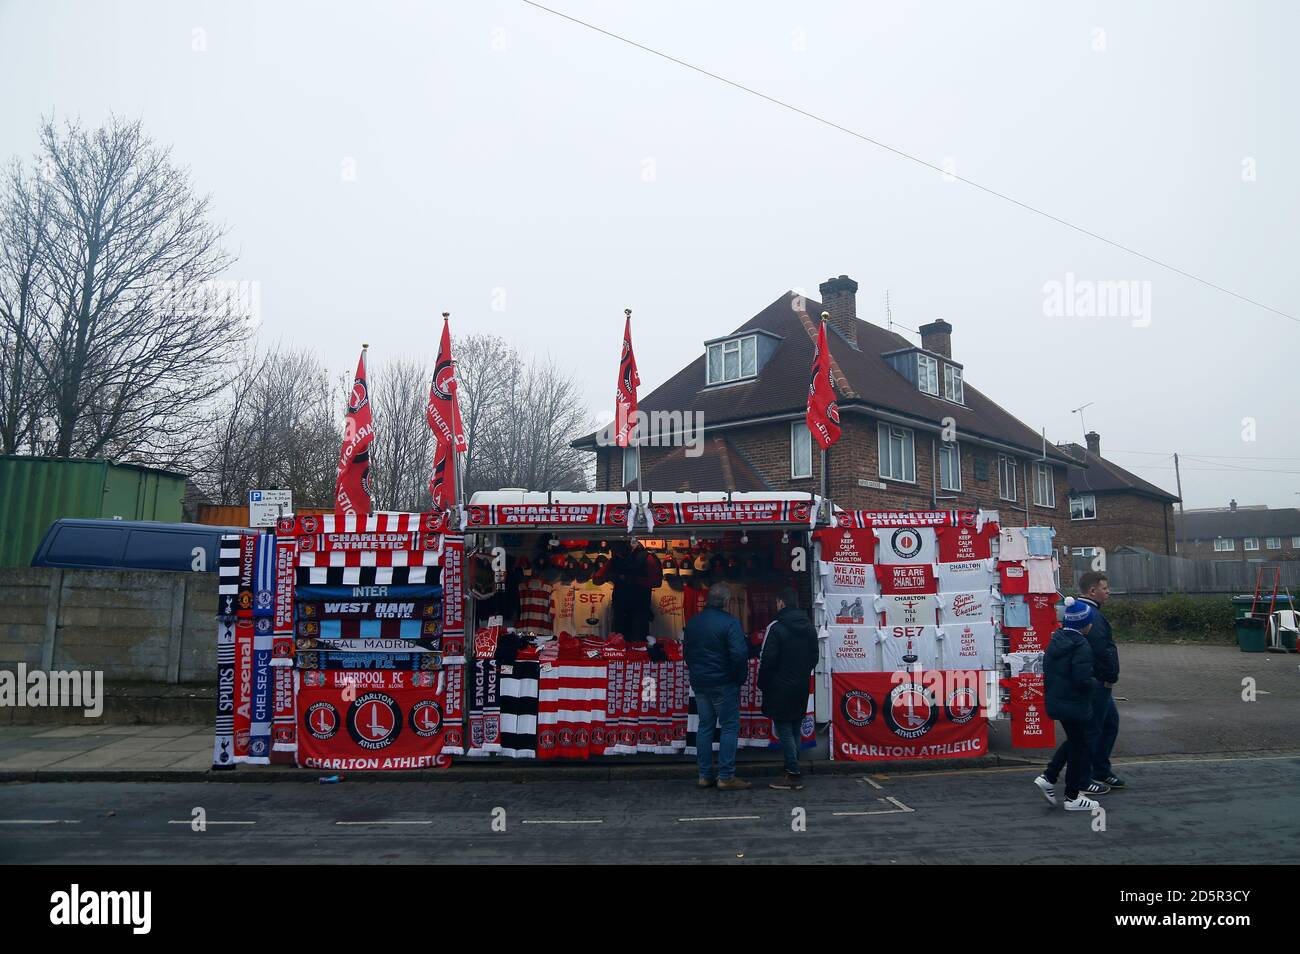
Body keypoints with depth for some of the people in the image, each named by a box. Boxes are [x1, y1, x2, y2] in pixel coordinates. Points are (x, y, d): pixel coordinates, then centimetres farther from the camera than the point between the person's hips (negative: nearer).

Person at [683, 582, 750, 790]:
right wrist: (740, 678, -6)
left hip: (699, 683, 7)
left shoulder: (692, 622, 8)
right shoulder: (729, 622, -15)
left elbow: (686, 651, 16)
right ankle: (726, 776, -1)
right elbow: (739, 654, -20)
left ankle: (705, 775, 15)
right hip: (723, 683, -7)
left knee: (705, 726, 13)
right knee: (730, 727, 1)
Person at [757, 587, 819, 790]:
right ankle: (794, 771, 15)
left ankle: (793, 774, -5)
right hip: (801, 689, 7)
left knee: (784, 730, -3)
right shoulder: (810, 627, 10)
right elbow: (814, 657, 16)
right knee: (795, 729, 12)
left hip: (780, 689, -7)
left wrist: (762, 684, -4)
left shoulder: (776, 627, -14)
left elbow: (767, 660, -15)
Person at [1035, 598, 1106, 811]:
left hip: (1056, 701, 8)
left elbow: (1047, 668, 12)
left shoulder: (1056, 640, 5)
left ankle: (1048, 777, 16)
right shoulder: (1081, 646, -22)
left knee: (1073, 740, 23)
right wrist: (1095, 682, -6)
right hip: (1074, 704, -8)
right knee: (1078, 746, 7)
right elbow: (1083, 679, -26)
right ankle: (1073, 797, 16)